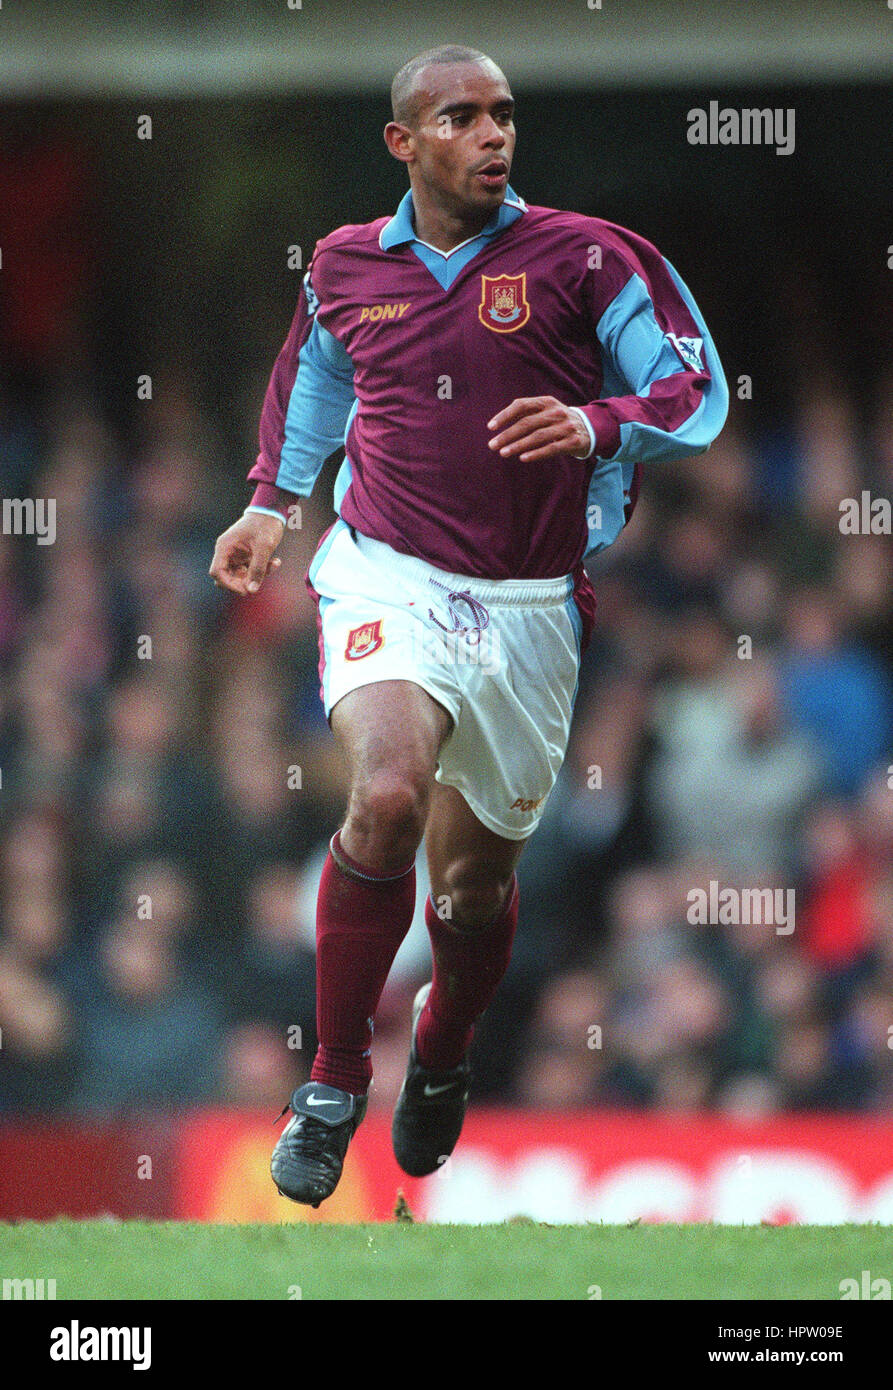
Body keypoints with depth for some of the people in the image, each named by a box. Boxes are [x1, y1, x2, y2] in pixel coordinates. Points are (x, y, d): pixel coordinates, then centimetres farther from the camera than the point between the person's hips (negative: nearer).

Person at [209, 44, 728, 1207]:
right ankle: (334, 1084, -16)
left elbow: (699, 390, -4)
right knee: (388, 794, -28)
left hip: (529, 608, 1)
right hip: (387, 578, -1)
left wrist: (596, 425, -22)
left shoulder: (584, 258, -2)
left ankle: (442, 1063, 45)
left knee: (478, 870, 12)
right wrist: (273, 503, 21)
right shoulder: (345, 269, 7)